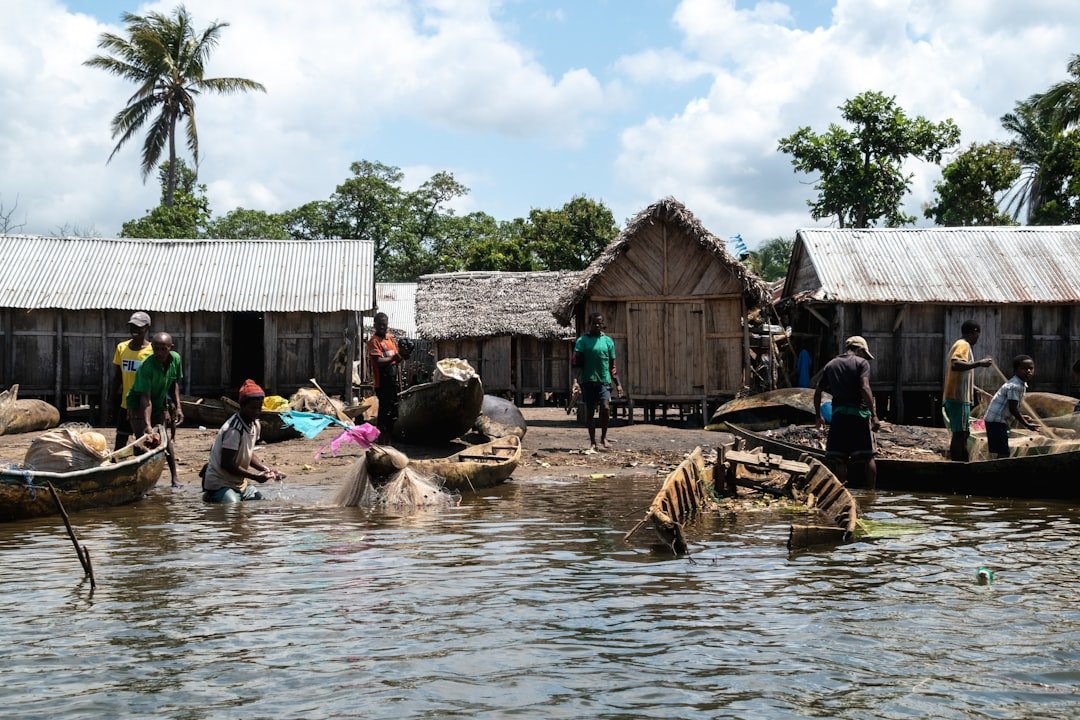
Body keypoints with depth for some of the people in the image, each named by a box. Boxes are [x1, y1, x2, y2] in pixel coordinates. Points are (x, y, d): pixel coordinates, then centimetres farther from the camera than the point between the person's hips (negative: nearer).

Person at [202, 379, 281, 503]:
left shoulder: (255, 424, 4)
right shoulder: (234, 430, -23)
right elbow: (226, 464, -23)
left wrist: (266, 469, 0)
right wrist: (255, 476, -23)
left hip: (240, 483, 9)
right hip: (220, 484, -9)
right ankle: (211, 497, 3)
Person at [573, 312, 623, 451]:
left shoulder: (608, 341, 10)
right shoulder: (582, 340, 2)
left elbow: (612, 365, 14)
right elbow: (576, 361, -7)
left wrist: (618, 383, 11)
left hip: (604, 381, 1)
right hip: (588, 381, -1)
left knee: (606, 407, -16)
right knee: (589, 411, 4)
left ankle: (603, 438, 1)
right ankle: (592, 442, 15)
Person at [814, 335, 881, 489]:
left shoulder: (830, 365, 15)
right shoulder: (862, 363, 2)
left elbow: (817, 392, 15)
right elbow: (865, 388, -12)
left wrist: (818, 416, 25)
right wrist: (874, 415, -14)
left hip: (838, 413, 3)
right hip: (859, 412, -3)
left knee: (839, 459, 5)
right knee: (868, 456, 3)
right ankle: (871, 491, 2)